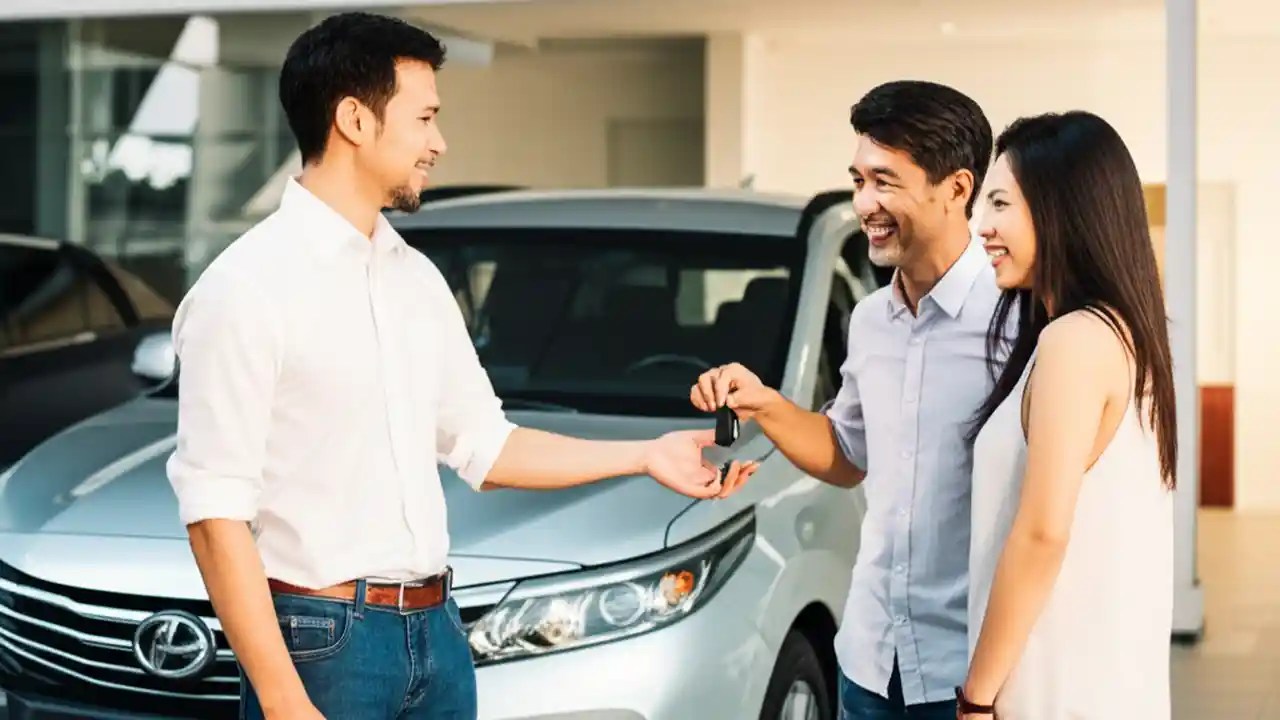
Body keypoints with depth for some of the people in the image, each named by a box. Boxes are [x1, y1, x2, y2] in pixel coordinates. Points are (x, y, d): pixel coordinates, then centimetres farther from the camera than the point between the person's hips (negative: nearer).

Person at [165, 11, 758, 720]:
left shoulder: (417, 278, 11)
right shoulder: (246, 288, -12)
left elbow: (482, 445, 18)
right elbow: (215, 511, -15)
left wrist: (644, 456, 12)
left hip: (435, 630, 7)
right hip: (321, 638, -7)